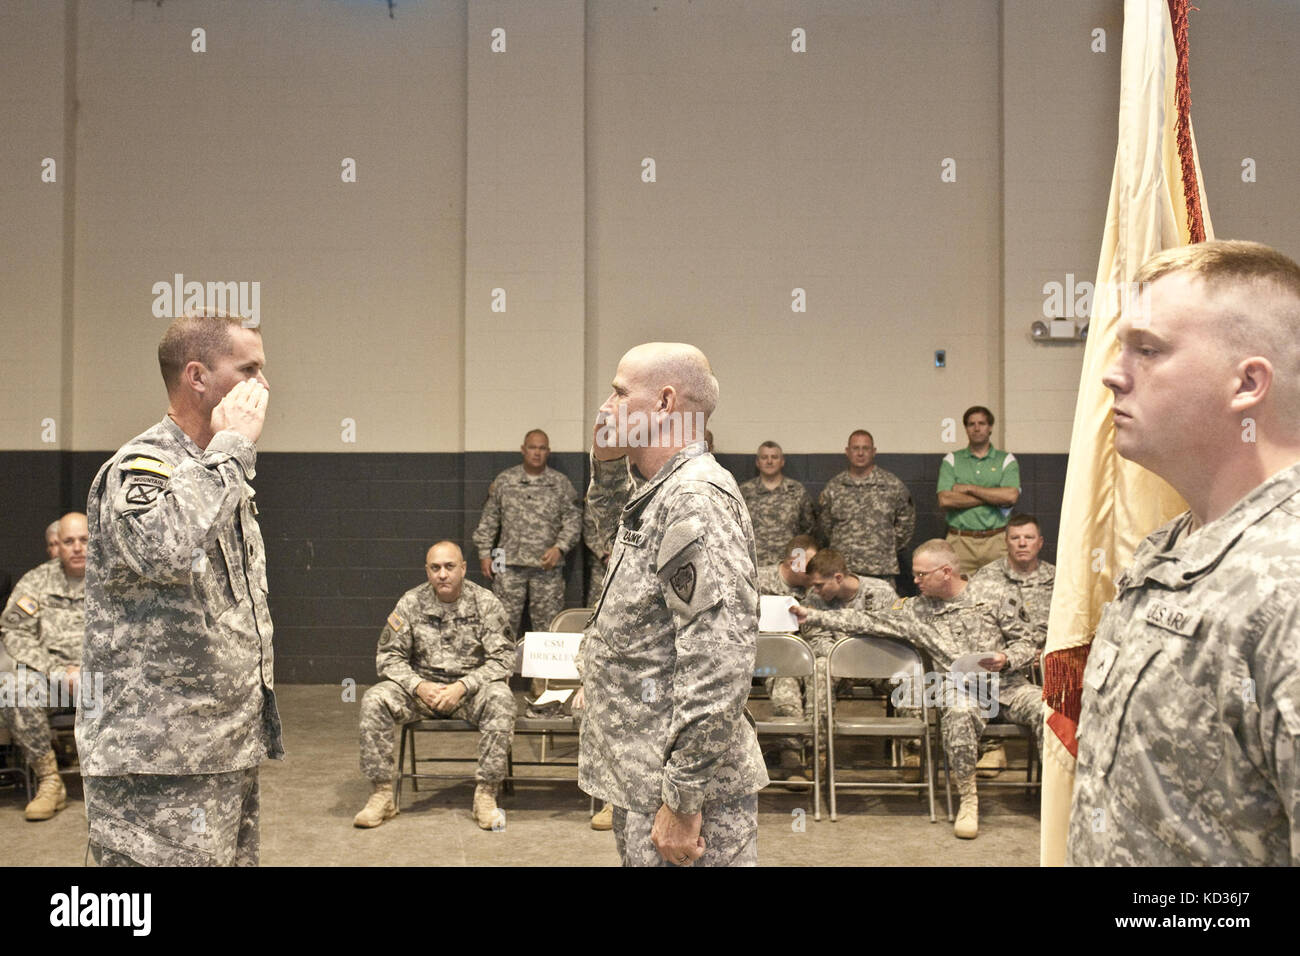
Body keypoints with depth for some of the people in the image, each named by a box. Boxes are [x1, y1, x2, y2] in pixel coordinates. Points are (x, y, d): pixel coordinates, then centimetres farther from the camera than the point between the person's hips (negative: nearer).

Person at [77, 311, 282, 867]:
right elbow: (167, 549, -37)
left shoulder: (220, 475, 16)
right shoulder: (137, 467, -12)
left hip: (229, 752, 9)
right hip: (160, 765, -9)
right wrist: (232, 445, -24)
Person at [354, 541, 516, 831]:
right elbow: (388, 657, 2)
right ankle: (381, 794, -14)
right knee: (374, 700, -24)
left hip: (470, 689, -2)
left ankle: (486, 796, -25)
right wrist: (419, 686, -16)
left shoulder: (485, 603, -5)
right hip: (422, 686, 2)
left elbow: (502, 659, -7)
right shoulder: (411, 603, -1)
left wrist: (463, 686, -21)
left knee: (500, 698, -33)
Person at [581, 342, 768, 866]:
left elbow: (719, 663, -25)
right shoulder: (659, 496, 13)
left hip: (688, 785, -10)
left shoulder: (698, 497, -18)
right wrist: (605, 467, 15)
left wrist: (682, 798, -23)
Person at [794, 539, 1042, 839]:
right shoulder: (916, 610, 12)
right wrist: (811, 615, 8)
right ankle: (968, 799, -19)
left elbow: (1026, 641, 10)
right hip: (960, 688, 0)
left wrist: (1006, 659, -12)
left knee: (1045, 708, -30)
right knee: (960, 712, -36)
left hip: (1008, 685, 0)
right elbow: (867, 620, 11)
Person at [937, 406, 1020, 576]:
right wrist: (992, 498, -5)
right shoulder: (951, 460, 11)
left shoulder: (1006, 460, 11)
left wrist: (969, 489, -5)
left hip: (996, 541, 0)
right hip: (960, 541, 0)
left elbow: (1011, 496, -7)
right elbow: (945, 500, -4)